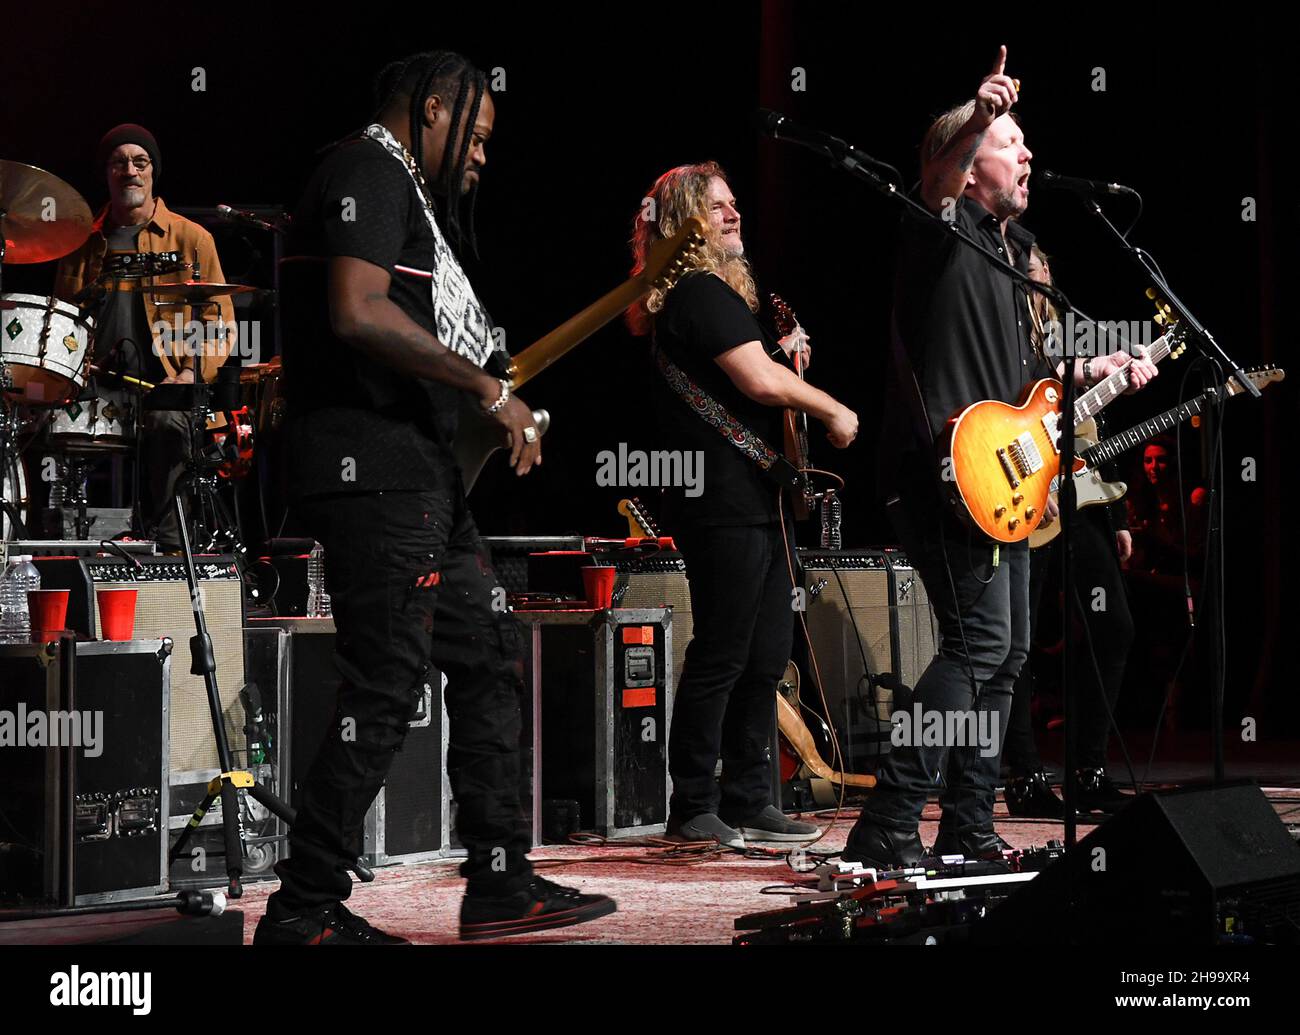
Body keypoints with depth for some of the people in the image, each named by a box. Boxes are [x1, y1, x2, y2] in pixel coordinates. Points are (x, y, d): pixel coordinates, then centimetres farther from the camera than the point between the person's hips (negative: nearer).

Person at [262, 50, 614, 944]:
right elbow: (357, 313, -23)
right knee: (387, 690, -10)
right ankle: (304, 910, -4)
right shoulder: (370, 173, -8)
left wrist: (501, 405, 17)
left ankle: (500, 884, 16)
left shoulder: (409, 194, 25)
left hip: (422, 476, 11)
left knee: (491, 659, 12)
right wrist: (489, 387, -18)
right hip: (373, 472, -11)